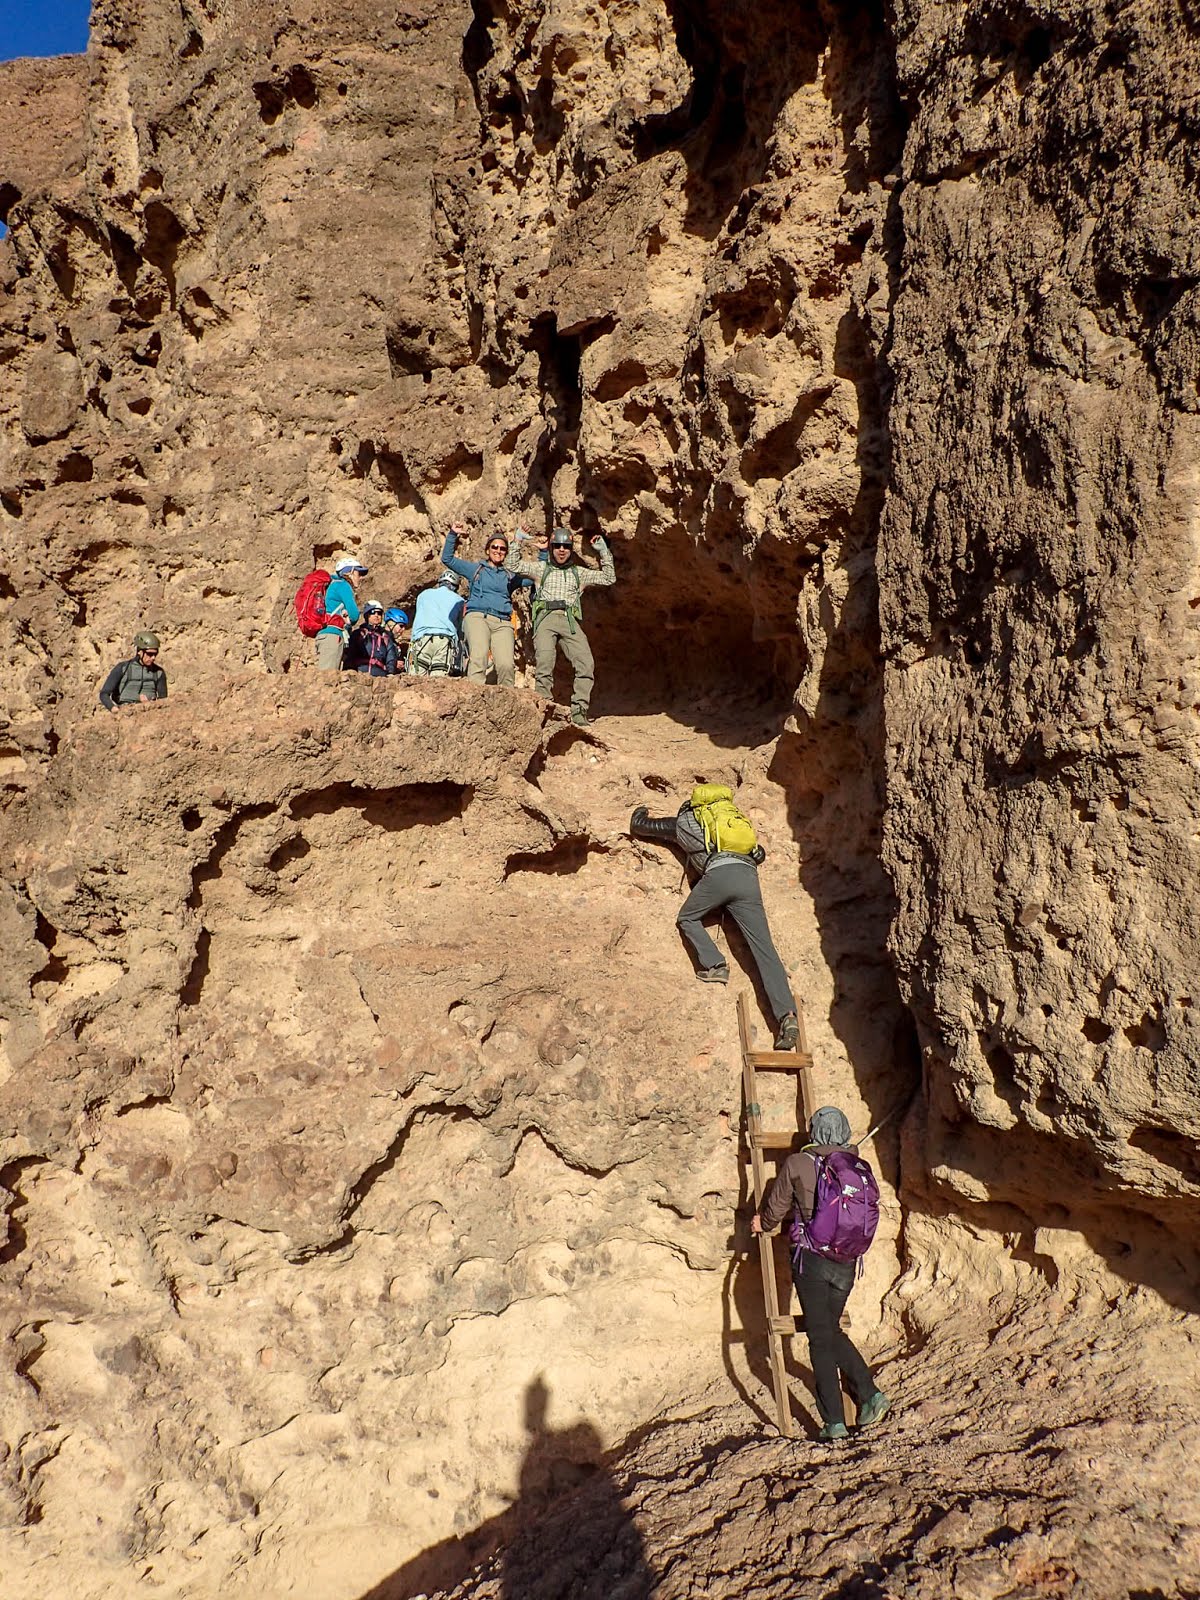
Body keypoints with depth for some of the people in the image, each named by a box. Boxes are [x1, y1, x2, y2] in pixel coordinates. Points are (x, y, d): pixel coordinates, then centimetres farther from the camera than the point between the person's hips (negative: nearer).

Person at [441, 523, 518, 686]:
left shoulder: (510, 575, 27)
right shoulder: (476, 568, 22)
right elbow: (447, 559, 19)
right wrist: (453, 535, 9)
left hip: (502, 623, 2)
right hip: (477, 617, -2)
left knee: (507, 665, -22)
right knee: (479, 657, -29)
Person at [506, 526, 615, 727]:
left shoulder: (580, 573, 25)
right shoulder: (541, 568, 22)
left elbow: (609, 579, 24)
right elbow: (513, 567, 15)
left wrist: (604, 552, 19)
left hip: (571, 622, 1)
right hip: (546, 619, -1)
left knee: (586, 665, -18)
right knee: (544, 663, -22)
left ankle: (579, 713, -17)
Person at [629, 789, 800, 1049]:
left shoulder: (681, 821, 29)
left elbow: (638, 826, 39)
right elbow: (758, 852, 39)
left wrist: (641, 811, 60)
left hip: (719, 872, -4)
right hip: (748, 877, 4)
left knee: (687, 918, 22)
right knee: (764, 948, -4)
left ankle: (714, 965, -3)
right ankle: (787, 1015, -18)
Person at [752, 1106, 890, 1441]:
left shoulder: (797, 1164, -6)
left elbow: (774, 1210, 3)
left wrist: (761, 1224, 24)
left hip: (811, 1259, -4)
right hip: (846, 1261, 4)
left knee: (820, 1338, 4)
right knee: (832, 1330, 22)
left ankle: (834, 1421, 5)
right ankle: (869, 1394, 15)